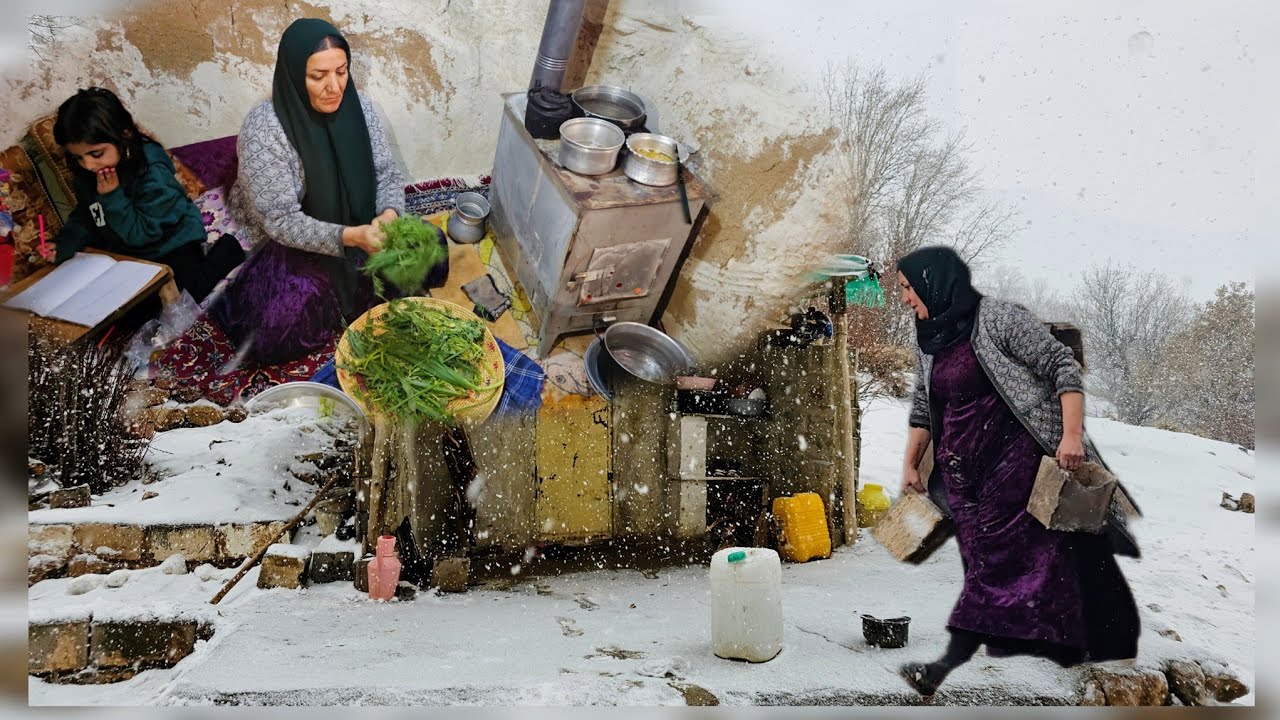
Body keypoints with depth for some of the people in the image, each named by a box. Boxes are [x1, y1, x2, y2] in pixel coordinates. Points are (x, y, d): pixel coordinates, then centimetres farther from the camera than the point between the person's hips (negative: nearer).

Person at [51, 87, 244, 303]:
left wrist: (113, 197, -34)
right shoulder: (86, 175, -9)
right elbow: (83, 219, 2)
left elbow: (142, 233, -26)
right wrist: (62, 246, -16)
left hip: (171, 248, -7)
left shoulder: (153, 174, -30)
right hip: (126, 253, 7)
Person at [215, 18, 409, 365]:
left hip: (355, 231, 5)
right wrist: (351, 236, -39)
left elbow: (387, 173, -5)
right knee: (281, 330, -26)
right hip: (284, 244, -5)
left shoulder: (357, 107, -9)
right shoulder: (264, 128, -24)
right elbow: (282, 222, -25)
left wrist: (389, 214, -29)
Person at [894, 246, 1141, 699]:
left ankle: (951, 666, -12)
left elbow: (1064, 366, -13)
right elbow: (922, 408, 21)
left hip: (1013, 458, -7)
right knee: (982, 559, 5)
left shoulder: (999, 320, -10)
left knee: (996, 557, -9)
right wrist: (910, 465, 19)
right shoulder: (928, 342, 13)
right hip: (961, 469, 7)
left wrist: (1072, 435, -21)